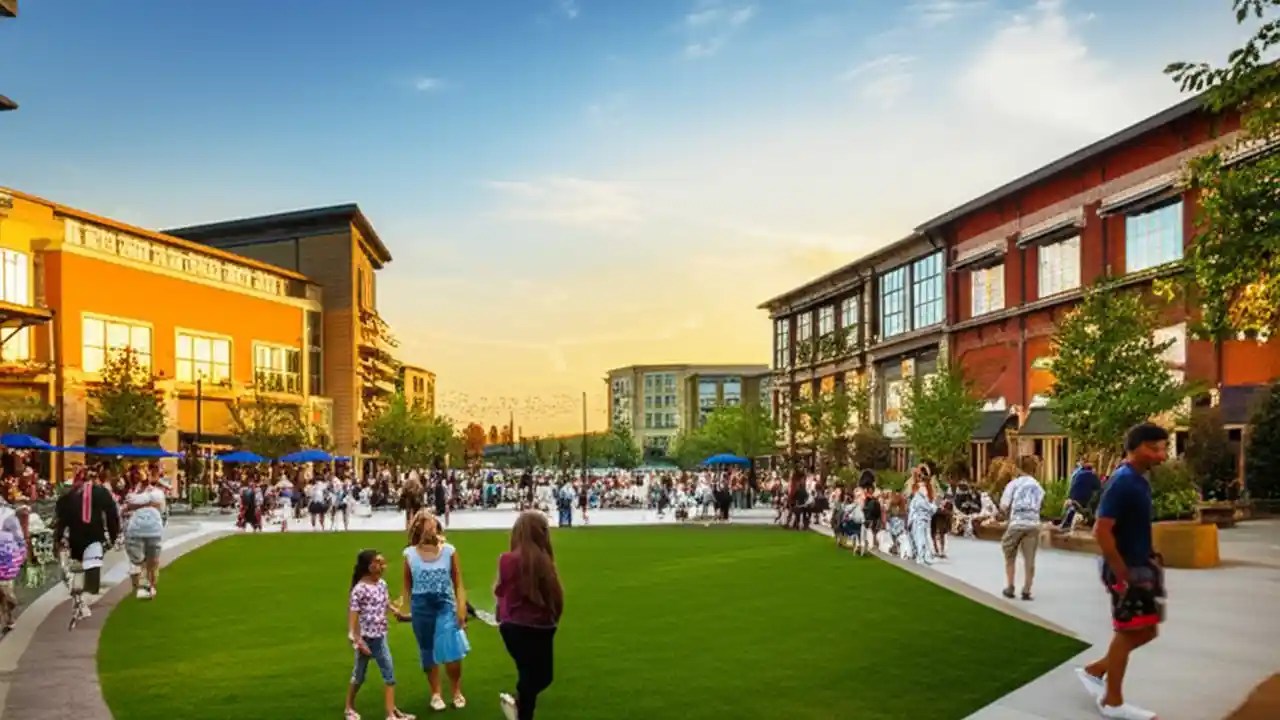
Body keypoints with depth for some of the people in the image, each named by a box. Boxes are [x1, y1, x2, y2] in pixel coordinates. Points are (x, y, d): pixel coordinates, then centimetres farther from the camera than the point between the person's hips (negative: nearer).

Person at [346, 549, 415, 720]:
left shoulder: (382, 584, 1)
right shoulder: (359, 589, -20)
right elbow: (353, 615, -19)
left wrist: (398, 613, -1)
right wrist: (357, 640, -21)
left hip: (380, 637, 6)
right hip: (365, 637, -6)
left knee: (389, 672, 2)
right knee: (359, 674, 13)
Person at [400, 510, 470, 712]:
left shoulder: (449, 551, -3)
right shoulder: (410, 554, -1)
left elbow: (458, 583, -1)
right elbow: (407, 584, 6)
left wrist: (462, 608, -6)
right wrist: (402, 606, -2)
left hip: (445, 604, -1)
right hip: (421, 606, 1)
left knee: (452, 653, -7)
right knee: (428, 652, 11)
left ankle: (457, 692, 16)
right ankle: (436, 694, 28)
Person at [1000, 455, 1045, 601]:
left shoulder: (1014, 483, 4)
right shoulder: (1038, 487, 16)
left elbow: (1003, 506, -3)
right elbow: (1039, 506, 7)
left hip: (1016, 523, -2)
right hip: (1033, 524, 2)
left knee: (1010, 557, 14)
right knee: (1029, 559, 5)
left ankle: (1009, 587, 15)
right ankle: (1026, 591, 5)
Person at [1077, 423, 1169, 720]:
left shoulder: (1139, 480, 9)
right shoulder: (1123, 482, -20)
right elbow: (1102, 531, -25)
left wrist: (1150, 556, 11)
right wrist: (1122, 573, -21)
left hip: (1142, 566, 9)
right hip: (1127, 570, -9)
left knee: (1146, 630, 15)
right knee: (1128, 632, 2)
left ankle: (1095, 670, 26)